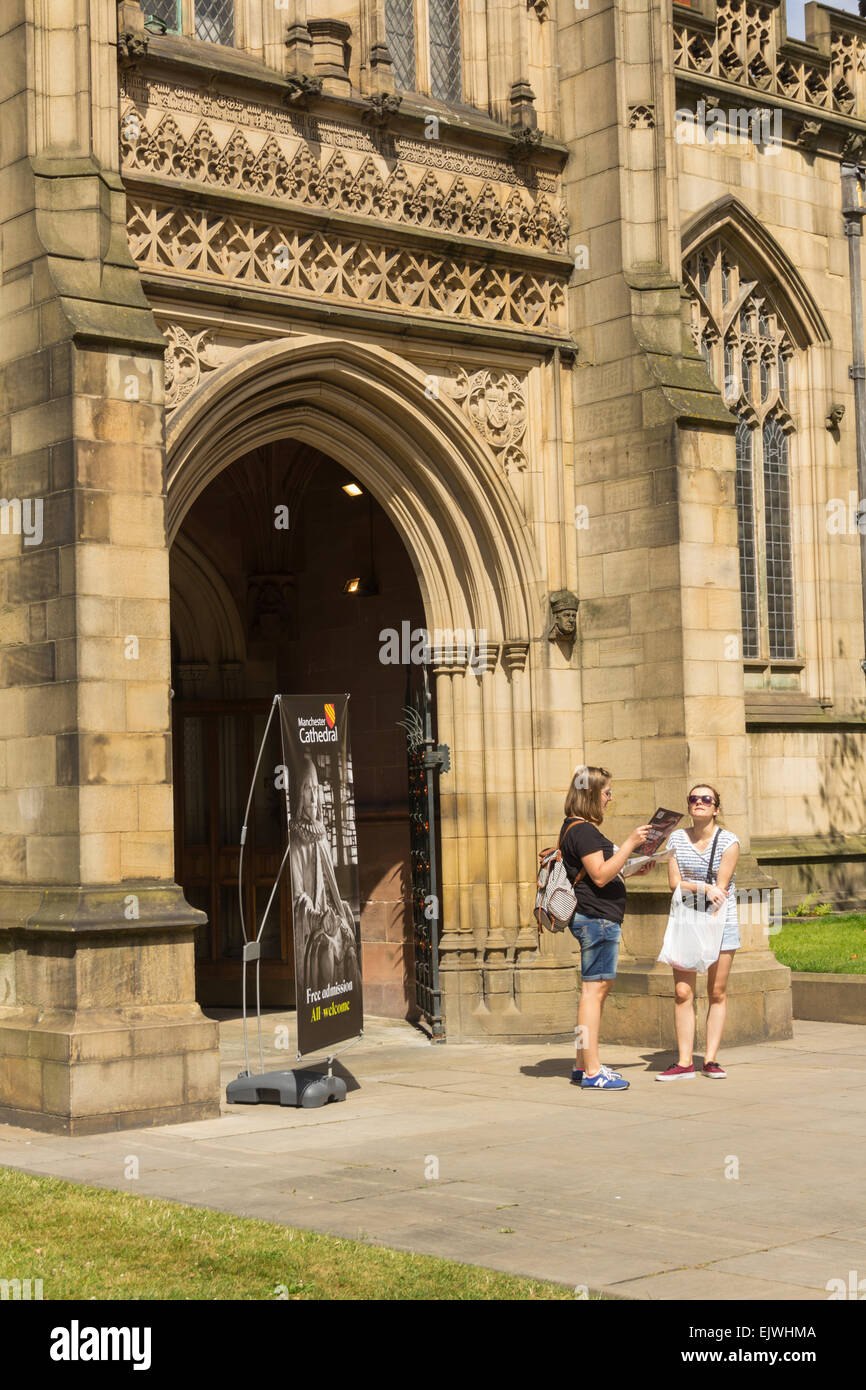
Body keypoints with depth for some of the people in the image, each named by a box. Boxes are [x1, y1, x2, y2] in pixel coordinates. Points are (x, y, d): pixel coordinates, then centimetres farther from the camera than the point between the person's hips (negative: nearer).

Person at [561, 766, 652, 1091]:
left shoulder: (580, 828, 20)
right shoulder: (582, 831, -14)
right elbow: (600, 876, -21)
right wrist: (630, 844, -21)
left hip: (598, 918, 11)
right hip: (596, 918, -11)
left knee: (599, 987, 14)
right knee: (594, 989, -10)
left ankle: (583, 1065, 19)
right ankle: (592, 1072, -9)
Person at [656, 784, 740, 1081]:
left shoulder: (728, 841, -4)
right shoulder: (677, 839, 4)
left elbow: (721, 888, -9)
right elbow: (674, 882, 0)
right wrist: (704, 887, -14)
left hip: (721, 918, -2)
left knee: (717, 992, 0)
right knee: (683, 992, -5)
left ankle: (710, 1059, 5)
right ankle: (684, 1062, -4)